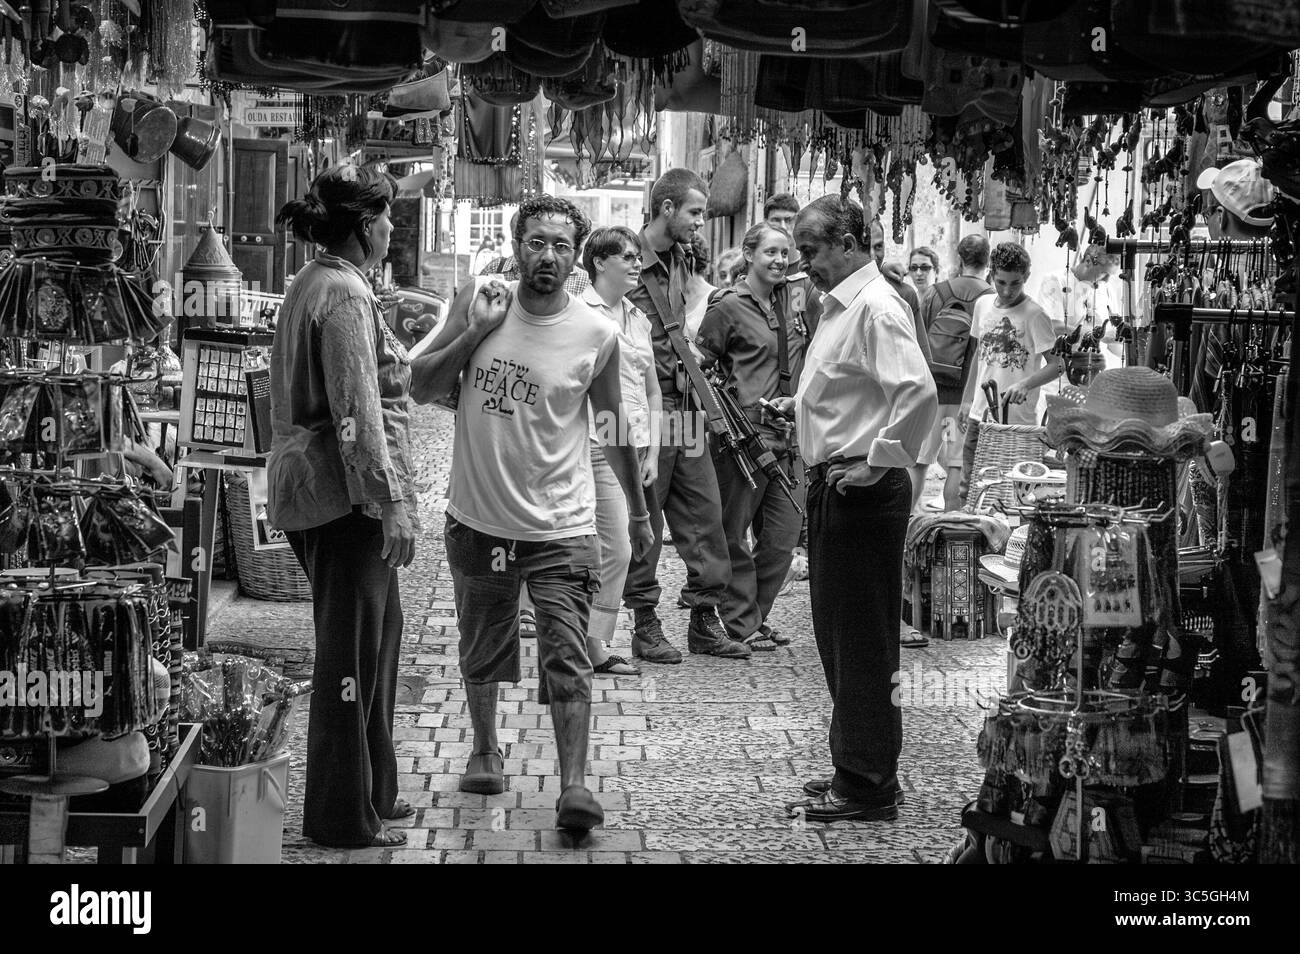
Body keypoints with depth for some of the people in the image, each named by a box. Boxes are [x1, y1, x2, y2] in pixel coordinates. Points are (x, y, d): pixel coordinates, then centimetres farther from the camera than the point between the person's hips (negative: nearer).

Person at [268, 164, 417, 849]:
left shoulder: (315, 283, 15)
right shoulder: (344, 292, -16)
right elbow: (358, 412, -21)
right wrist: (392, 501, -21)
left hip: (313, 487, 10)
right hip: (345, 493, -10)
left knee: (375, 639, 18)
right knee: (351, 652, -2)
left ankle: (371, 792, 29)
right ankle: (345, 818, 6)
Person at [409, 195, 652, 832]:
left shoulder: (597, 334, -7)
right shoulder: (478, 303, -4)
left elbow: (613, 425, 6)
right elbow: (422, 389, -4)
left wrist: (638, 511, 14)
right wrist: (475, 332, -17)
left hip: (560, 527, -2)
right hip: (479, 518, 3)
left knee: (567, 660, -11)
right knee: (480, 652, 18)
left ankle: (574, 784, -9)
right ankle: (485, 750, 39)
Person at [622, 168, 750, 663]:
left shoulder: (680, 262, 15)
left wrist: (688, 353, 13)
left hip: (684, 405, 8)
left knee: (704, 510, 7)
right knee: (643, 519, 1)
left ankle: (704, 620, 14)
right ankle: (645, 625, 10)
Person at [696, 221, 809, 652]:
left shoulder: (793, 300, 13)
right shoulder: (729, 306, -7)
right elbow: (699, 364, -4)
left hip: (786, 436, 7)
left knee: (785, 533, 8)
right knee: (735, 535, 1)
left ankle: (758, 617, 21)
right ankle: (740, 625, 9)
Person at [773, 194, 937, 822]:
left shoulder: (876, 309, -17)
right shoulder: (840, 305, 14)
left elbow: (918, 394, -28)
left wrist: (877, 463, -23)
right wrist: (802, 405, 14)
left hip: (862, 489, -10)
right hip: (834, 485, 10)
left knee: (862, 639, -3)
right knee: (838, 632, 17)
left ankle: (868, 788, 4)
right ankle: (858, 767, 28)